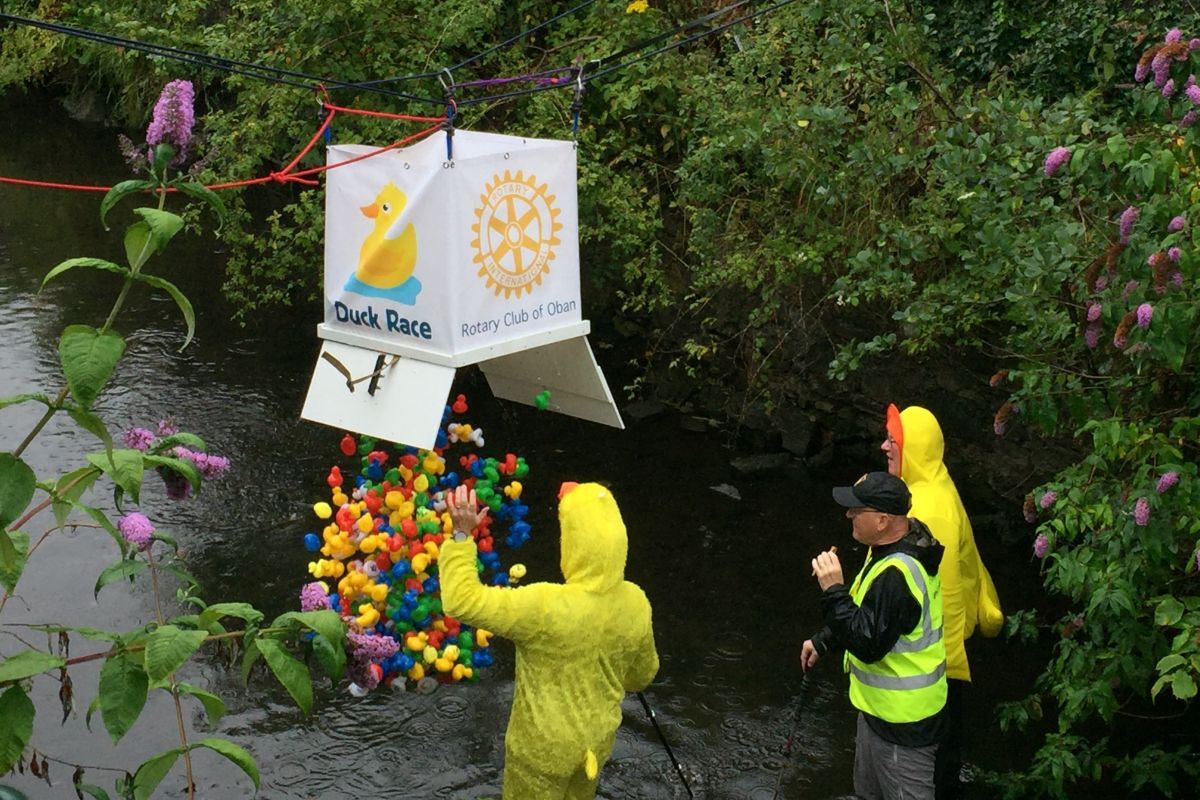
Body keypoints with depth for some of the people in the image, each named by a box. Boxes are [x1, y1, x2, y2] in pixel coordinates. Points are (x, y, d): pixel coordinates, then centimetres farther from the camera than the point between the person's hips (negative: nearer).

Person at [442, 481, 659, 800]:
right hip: (599, 738, 4)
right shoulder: (636, 603, -15)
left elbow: (461, 602, -30)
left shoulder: (546, 607, -34)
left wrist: (462, 535, -22)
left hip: (544, 746, -4)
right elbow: (642, 674, 1)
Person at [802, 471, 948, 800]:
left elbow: (868, 644, -32)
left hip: (902, 721, -10)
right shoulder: (898, 545, 0)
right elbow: (869, 612, 16)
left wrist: (833, 591, -32)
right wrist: (823, 641, 19)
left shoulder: (896, 575, -33)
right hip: (882, 704, 10)